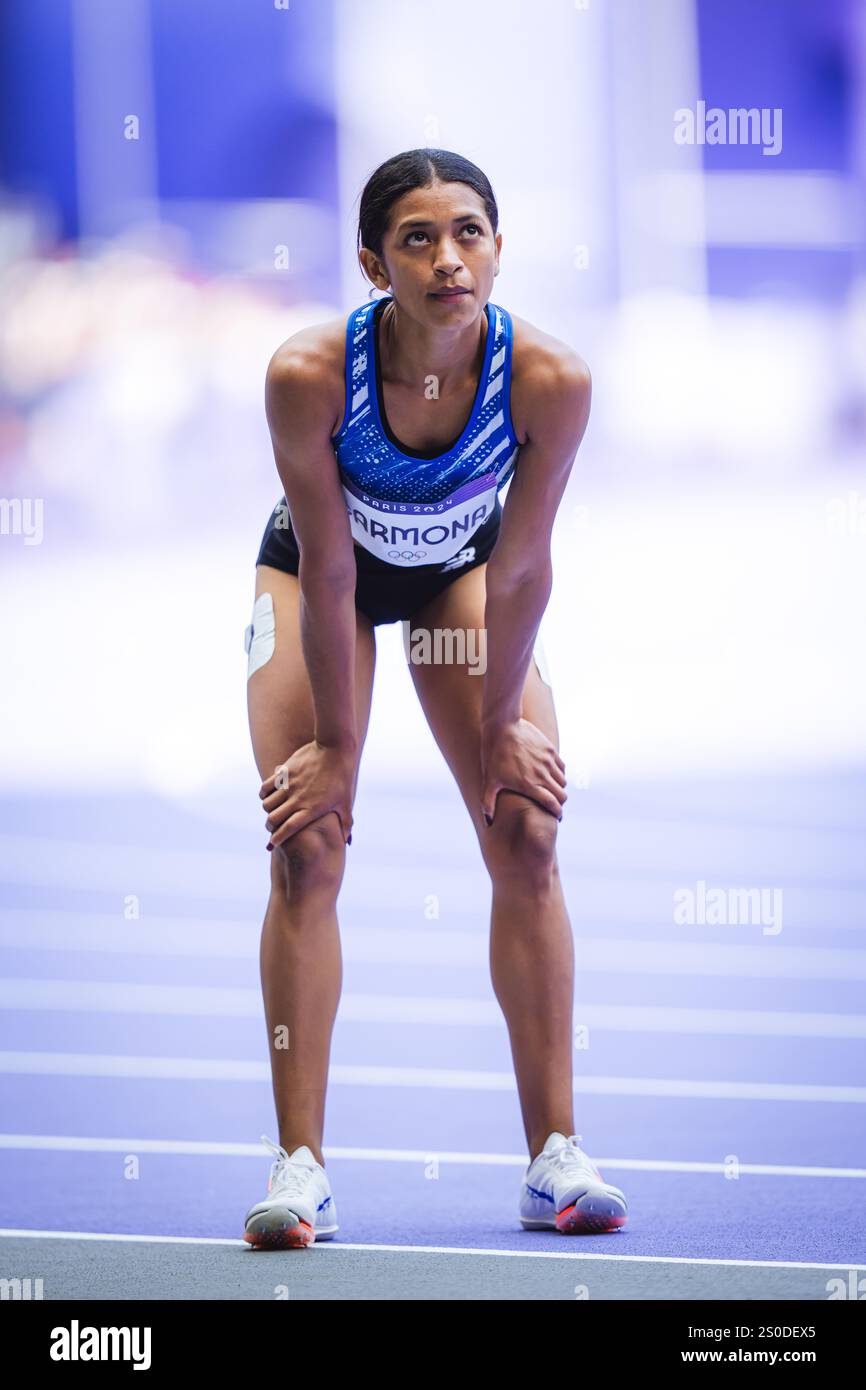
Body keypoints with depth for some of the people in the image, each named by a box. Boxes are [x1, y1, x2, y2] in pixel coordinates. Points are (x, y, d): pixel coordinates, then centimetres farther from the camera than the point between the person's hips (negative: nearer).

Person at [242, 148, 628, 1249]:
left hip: (459, 570, 2)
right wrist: (332, 742, -18)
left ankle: (555, 1159, -1)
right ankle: (299, 1168, -9)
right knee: (307, 848, -12)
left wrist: (501, 726, -11)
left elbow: (520, 570, -20)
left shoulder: (549, 379, -32)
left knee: (525, 836, -7)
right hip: (322, 570, -2)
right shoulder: (310, 374, -36)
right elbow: (328, 572, -26)